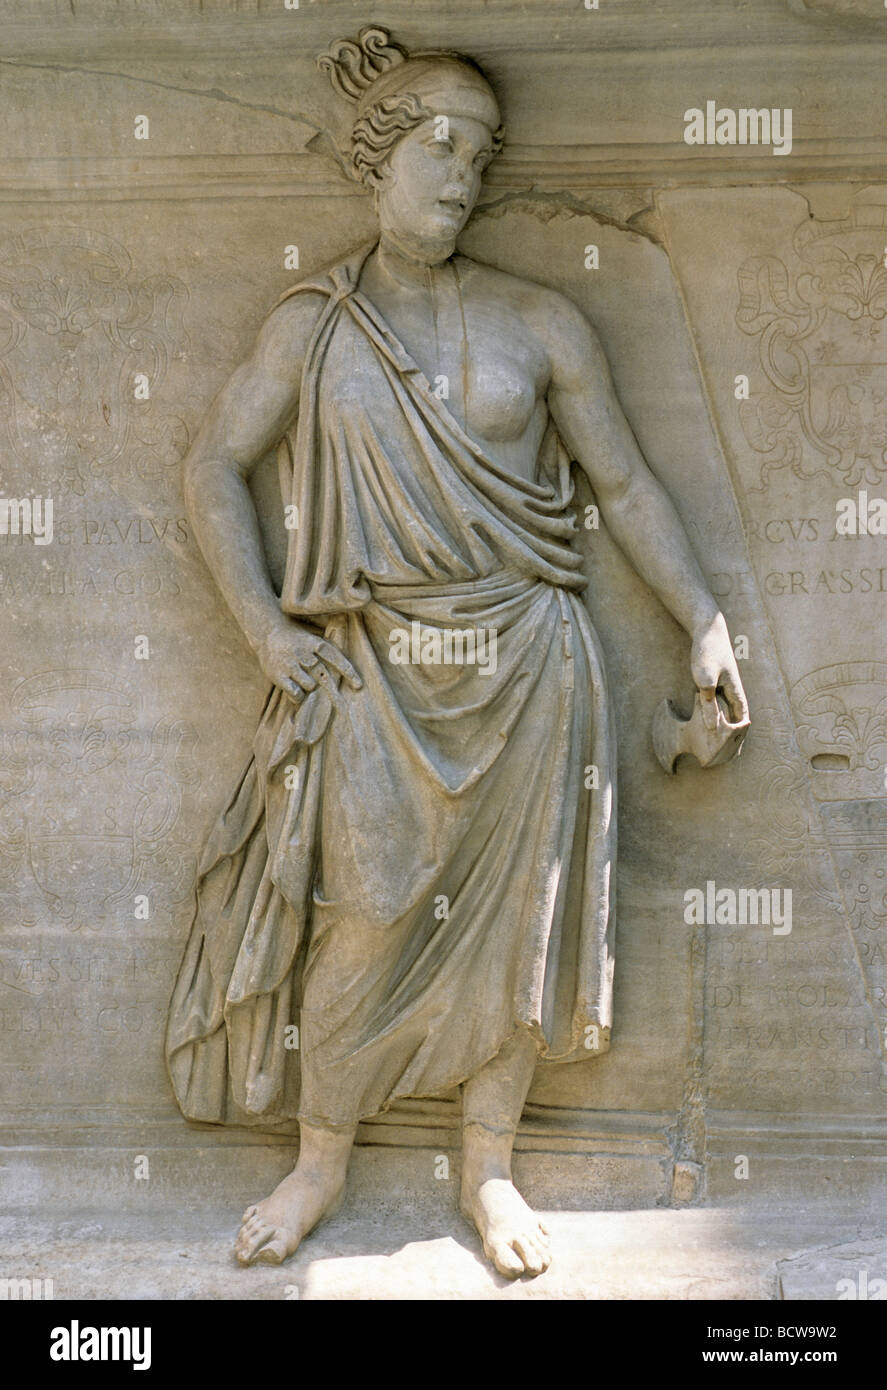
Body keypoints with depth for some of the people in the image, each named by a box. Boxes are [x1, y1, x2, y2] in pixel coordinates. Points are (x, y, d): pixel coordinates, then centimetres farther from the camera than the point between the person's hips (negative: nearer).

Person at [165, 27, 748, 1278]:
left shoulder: (540, 325, 3)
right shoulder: (311, 324, 3)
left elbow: (625, 485, 5)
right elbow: (215, 467, 6)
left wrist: (705, 626, -2)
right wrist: (266, 629, -3)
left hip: (526, 671, 1)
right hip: (376, 673, 0)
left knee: (511, 920, 7)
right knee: (359, 926, 3)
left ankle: (489, 1169, 25)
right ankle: (321, 1165, 24)